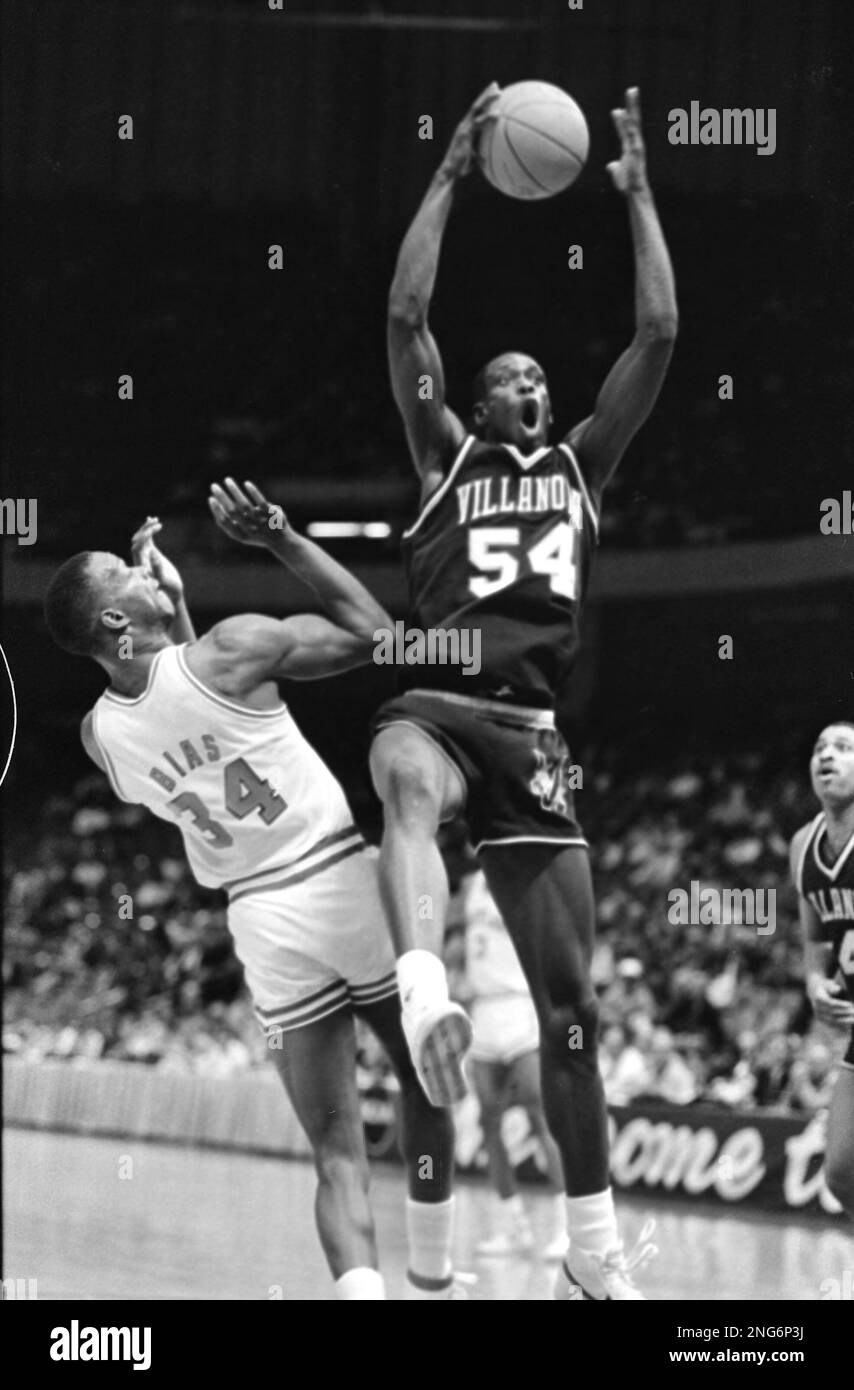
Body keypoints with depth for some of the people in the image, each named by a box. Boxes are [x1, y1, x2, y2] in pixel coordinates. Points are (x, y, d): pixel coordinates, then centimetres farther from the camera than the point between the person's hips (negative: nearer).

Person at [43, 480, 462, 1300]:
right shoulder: (234, 650, -18)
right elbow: (370, 633, -5)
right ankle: (431, 1282, 30)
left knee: (336, 1152, 4)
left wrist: (167, 597, 18)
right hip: (345, 882, -3)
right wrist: (281, 540, -4)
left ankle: (363, 1290, -19)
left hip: (262, 920, 3)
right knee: (423, 1080, 23)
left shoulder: (100, 733, -1)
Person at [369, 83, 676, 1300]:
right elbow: (405, 317, 4)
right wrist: (450, 178, 3)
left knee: (569, 1002, 2)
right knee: (406, 774, -43)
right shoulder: (447, 458, 15)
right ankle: (424, 993, -65)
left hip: (532, 731, 3)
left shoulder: (581, 465, 21)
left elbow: (658, 335, 14)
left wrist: (638, 196, 14)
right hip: (436, 703, -3)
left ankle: (596, 1249, 10)